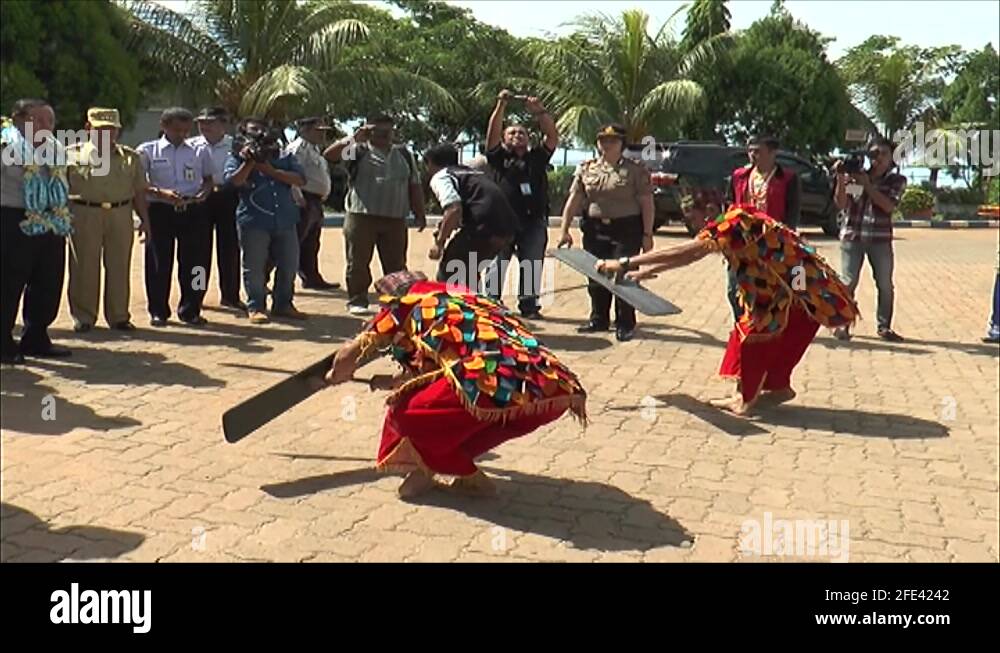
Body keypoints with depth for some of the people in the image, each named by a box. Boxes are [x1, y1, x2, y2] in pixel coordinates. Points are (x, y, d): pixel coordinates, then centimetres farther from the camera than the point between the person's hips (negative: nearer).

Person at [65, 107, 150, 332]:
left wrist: (145, 219, 7)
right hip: (84, 214, -2)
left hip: (121, 214, 2)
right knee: (84, 266, 2)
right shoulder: (73, 154, 6)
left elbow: (139, 191, 13)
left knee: (119, 267, 5)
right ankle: (83, 316, 12)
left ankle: (119, 316, 14)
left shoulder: (131, 157, 12)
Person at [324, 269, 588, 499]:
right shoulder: (462, 296, 35)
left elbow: (346, 358, 28)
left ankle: (465, 473, 20)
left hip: (494, 390, -7)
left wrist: (337, 375, 50)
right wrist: (395, 381, 60)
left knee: (402, 413, 14)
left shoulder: (404, 303, 19)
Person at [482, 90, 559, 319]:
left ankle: (529, 306, 13)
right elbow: (492, 133, -3)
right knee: (496, 266, -1)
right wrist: (501, 106, -11)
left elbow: (553, 135, 4)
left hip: (534, 221, 2)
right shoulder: (500, 157, 10)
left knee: (532, 267, 5)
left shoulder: (537, 157, 15)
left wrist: (539, 111, -7)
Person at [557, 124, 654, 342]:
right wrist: (565, 230, 1)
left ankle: (625, 325, 5)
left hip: (627, 230, -4)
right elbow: (574, 201, 8)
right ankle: (598, 320, 22)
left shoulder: (635, 170, -1)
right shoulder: (586, 169, 9)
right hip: (595, 230, 4)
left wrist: (647, 234, -9)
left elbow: (646, 204, -4)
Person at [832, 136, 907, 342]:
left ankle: (884, 327, 15)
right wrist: (841, 179, -16)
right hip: (852, 235, -1)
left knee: (885, 285, 4)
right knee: (848, 283, -6)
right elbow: (841, 204, -4)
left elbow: (889, 206, -11)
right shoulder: (854, 174, 3)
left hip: (880, 238, 1)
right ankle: (842, 325, 3)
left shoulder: (897, 180, 5)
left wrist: (867, 184, -16)